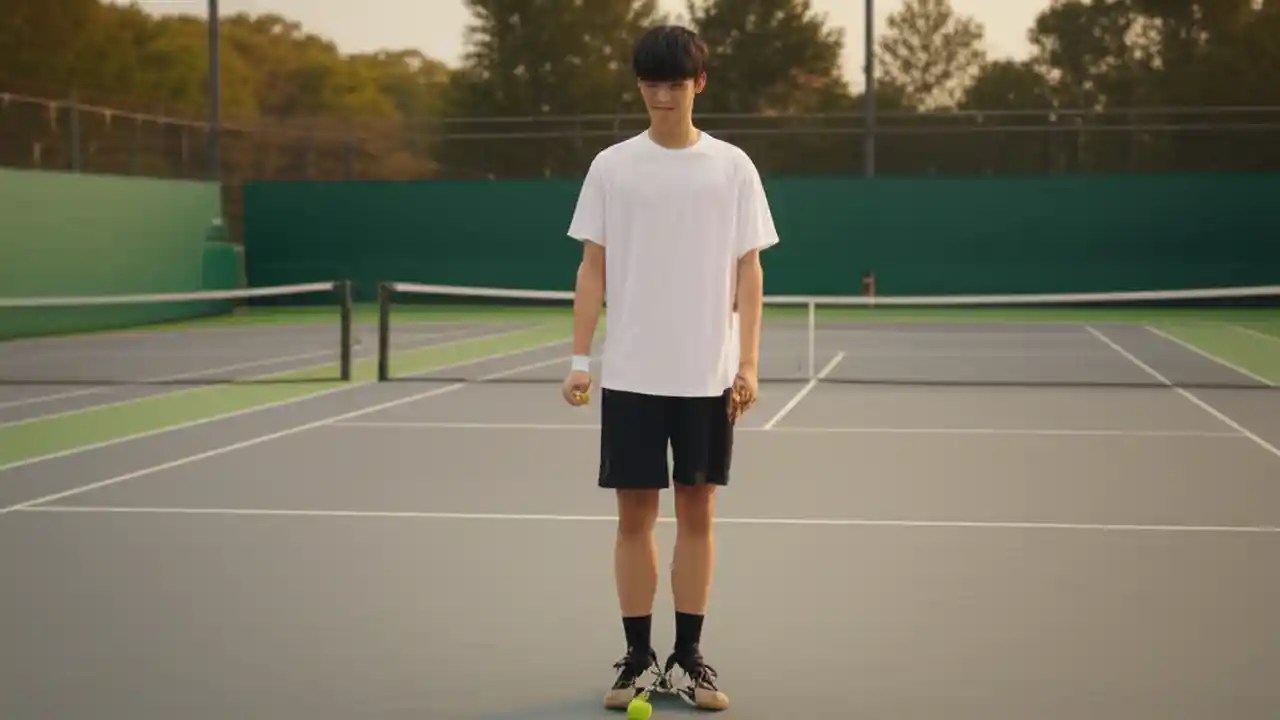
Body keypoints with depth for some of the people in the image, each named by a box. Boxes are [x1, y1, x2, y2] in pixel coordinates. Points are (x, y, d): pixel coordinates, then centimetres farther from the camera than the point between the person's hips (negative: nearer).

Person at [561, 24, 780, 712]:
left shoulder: (732, 167, 3)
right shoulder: (612, 166, 4)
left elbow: (749, 272, 3)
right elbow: (593, 267, 5)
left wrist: (748, 363, -6)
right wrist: (579, 359, -3)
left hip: (709, 376, 0)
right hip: (631, 373, 0)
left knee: (697, 512, 5)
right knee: (635, 513, 3)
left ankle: (687, 657, 15)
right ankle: (637, 657, 13)